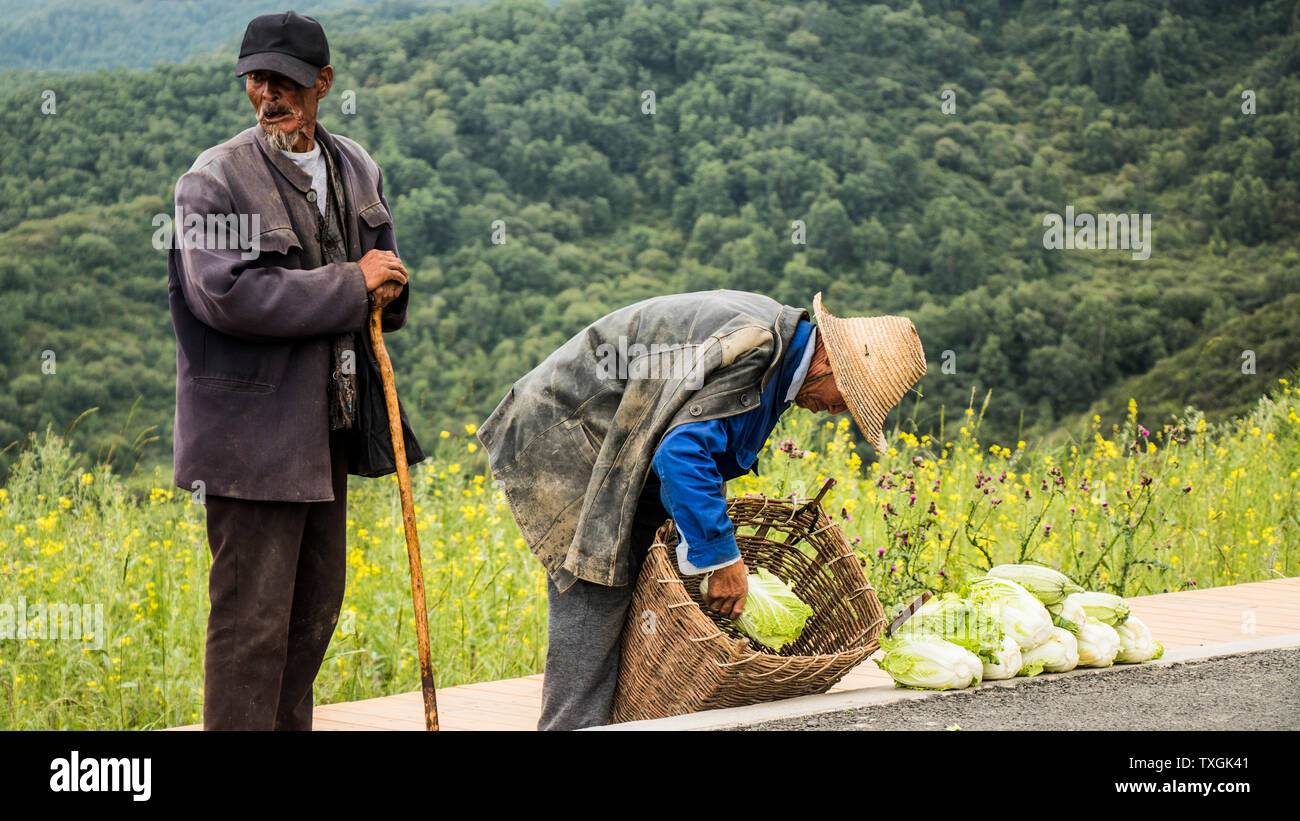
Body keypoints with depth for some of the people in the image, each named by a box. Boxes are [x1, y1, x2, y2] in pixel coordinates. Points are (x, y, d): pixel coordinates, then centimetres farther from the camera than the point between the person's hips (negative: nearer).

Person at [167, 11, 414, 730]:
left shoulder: (356, 169, 11)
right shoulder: (213, 180, -10)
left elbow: (383, 277, 24)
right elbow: (225, 294, -23)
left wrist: (387, 284, -2)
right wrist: (351, 286, -18)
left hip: (327, 427, 8)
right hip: (252, 433, -7)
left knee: (317, 602, 16)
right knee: (252, 615, -6)